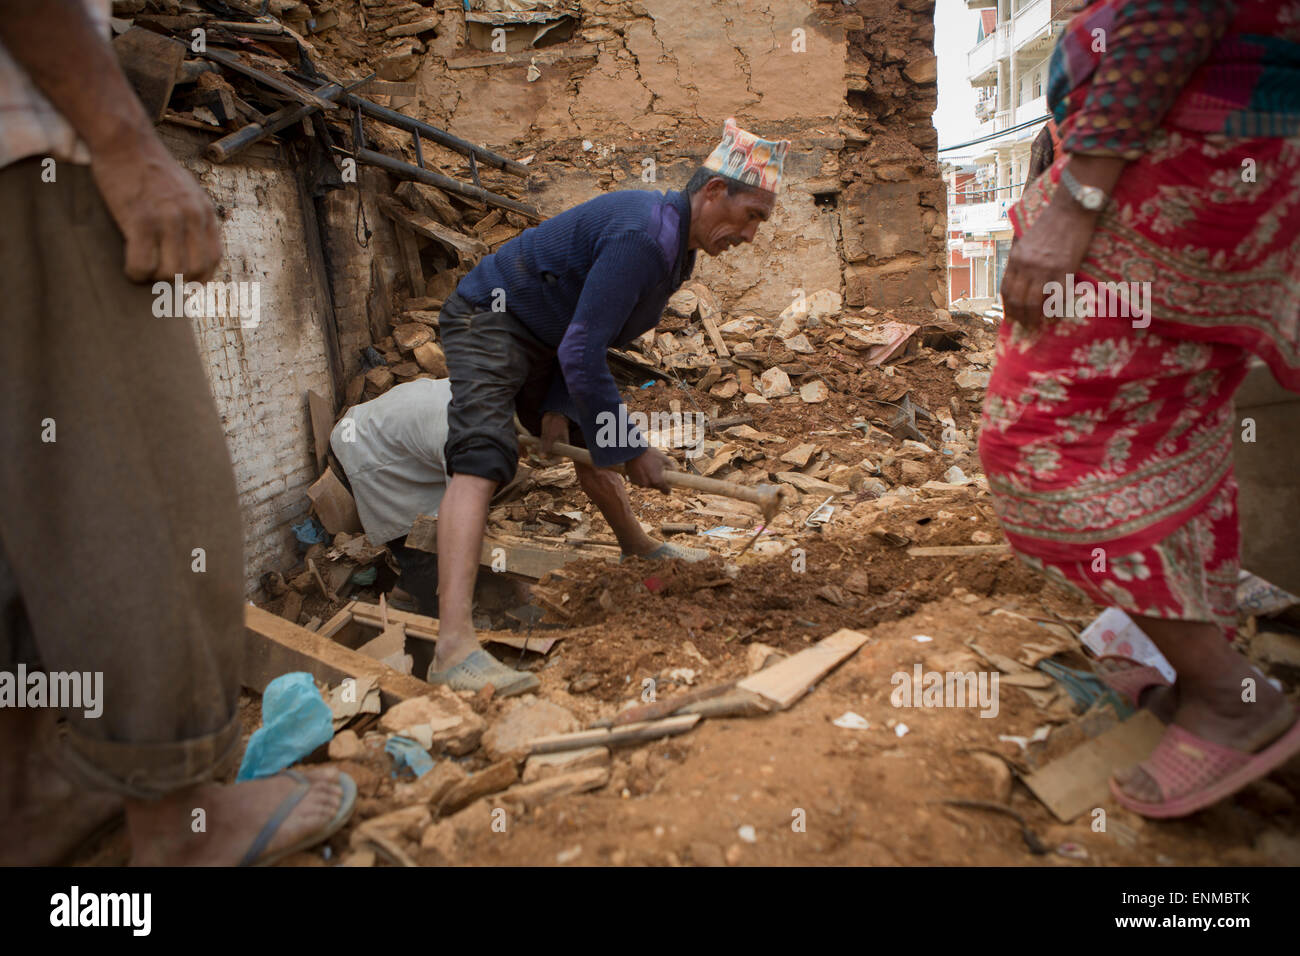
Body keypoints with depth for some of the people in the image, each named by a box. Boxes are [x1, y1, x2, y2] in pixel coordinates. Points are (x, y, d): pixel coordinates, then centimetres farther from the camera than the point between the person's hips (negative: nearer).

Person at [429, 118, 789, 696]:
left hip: (541, 338, 10)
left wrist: (557, 405, 3)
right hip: (490, 318, -10)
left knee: (596, 446, 21)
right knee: (483, 455, -28)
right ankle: (454, 644, -40)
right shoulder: (641, 236, -29)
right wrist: (633, 450, -23)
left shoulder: (678, 246, 4)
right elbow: (581, 355, -30)